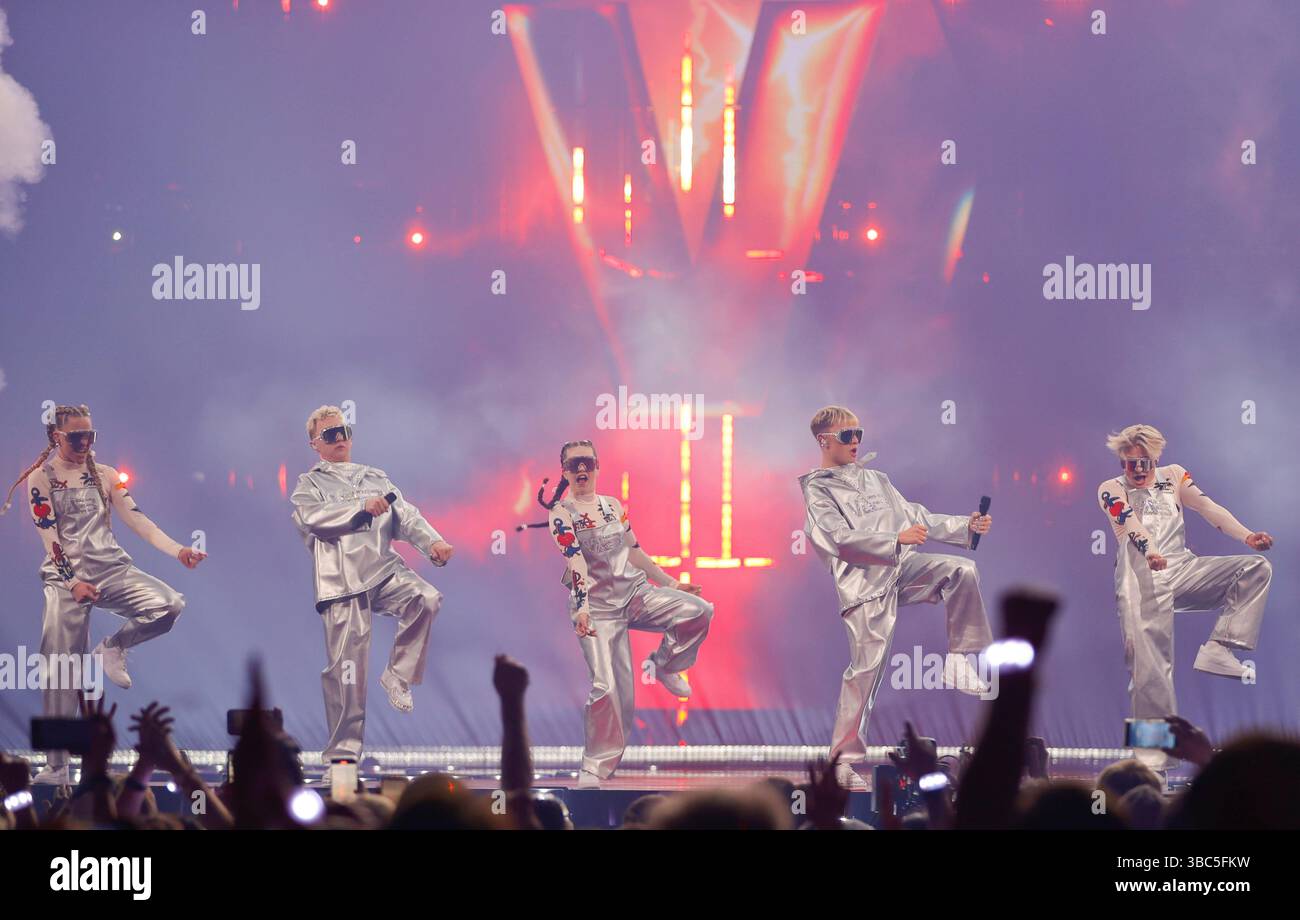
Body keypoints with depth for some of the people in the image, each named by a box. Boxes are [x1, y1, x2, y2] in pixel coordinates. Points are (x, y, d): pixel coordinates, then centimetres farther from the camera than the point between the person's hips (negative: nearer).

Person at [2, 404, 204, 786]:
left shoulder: (105, 476, 12)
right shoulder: (41, 478, 3)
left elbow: (141, 523, 6)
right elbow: (50, 538, -5)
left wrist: (177, 550, -8)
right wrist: (73, 583, -15)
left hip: (112, 567, 3)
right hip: (66, 576, -3)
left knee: (169, 605, -24)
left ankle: (113, 648, 3)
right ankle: (57, 766, -5)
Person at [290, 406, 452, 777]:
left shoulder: (376, 478, 24)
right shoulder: (309, 484, 14)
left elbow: (405, 516, 12)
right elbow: (312, 516, -8)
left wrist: (432, 541, -7)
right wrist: (362, 506, -14)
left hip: (384, 569, 3)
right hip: (342, 580, -3)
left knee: (427, 599, -28)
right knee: (345, 669, -8)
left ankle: (397, 674, -8)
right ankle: (342, 755, 0)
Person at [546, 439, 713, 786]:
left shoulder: (612, 506, 11)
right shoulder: (562, 513, -5)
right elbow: (575, 562, -20)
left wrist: (671, 584, 19)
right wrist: (582, 608, -33)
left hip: (637, 593, 5)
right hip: (598, 606, -5)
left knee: (698, 611, -20)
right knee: (609, 687, -16)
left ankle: (663, 666, 6)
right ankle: (595, 767, 0)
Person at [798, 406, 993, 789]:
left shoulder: (875, 479, 25)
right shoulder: (817, 489, 5)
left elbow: (917, 516, 21)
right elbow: (841, 538, -11)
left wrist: (967, 525, 7)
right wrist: (897, 539, -23)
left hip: (903, 567, 5)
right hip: (865, 581, -5)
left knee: (961, 569, -20)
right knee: (867, 665, -12)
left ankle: (960, 662, -10)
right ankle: (846, 758, -5)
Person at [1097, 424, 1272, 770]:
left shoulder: (1173, 476, 19)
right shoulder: (1112, 489, 9)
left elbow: (1208, 508, 6)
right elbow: (1128, 520, -13)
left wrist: (1247, 536, -11)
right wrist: (1148, 548, -35)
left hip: (1183, 569, 4)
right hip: (1142, 579, -4)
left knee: (1257, 568, -12)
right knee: (1149, 660, -15)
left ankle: (1218, 648, -19)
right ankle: (1153, 749, -14)